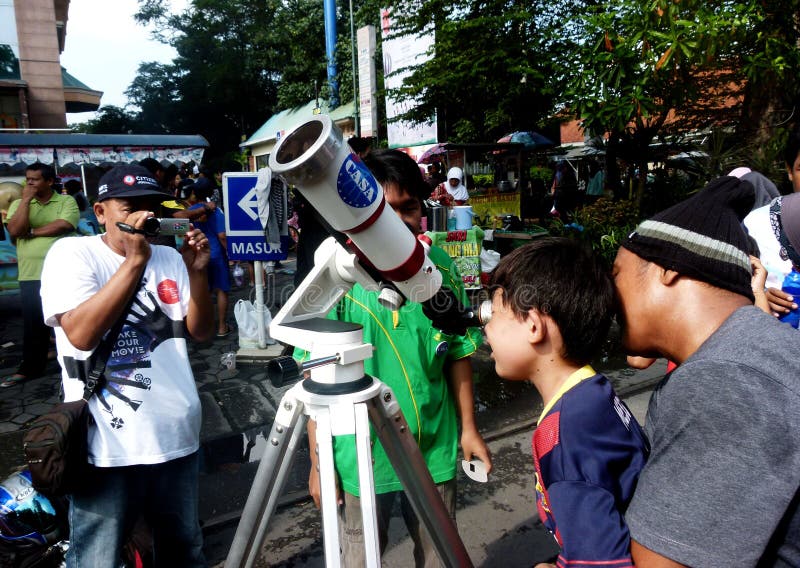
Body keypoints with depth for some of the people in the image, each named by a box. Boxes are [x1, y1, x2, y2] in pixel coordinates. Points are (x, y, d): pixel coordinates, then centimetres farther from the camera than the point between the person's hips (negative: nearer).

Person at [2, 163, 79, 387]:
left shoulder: (67, 201, 1)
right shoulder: (19, 204, 9)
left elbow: (64, 225, -16)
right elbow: (14, 231, -7)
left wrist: (32, 231, -6)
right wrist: (26, 199, -9)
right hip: (31, 275, 3)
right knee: (33, 323, 9)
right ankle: (30, 367, 21)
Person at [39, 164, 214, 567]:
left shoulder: (169, 258, 8)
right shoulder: (71, 253, -5)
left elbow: (202, 331, 3)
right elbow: (81, 334, -20)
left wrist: (196, 272, -12)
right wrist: (134, 260, -23)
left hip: (177, 438, 5)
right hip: (109, 447, -4)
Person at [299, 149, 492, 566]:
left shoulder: (441, 268, -5)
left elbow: (458, 354, 4)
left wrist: (468, 427, 3)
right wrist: (318, 461, -9)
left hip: (434, 451, 3)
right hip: (360, 456, -2)